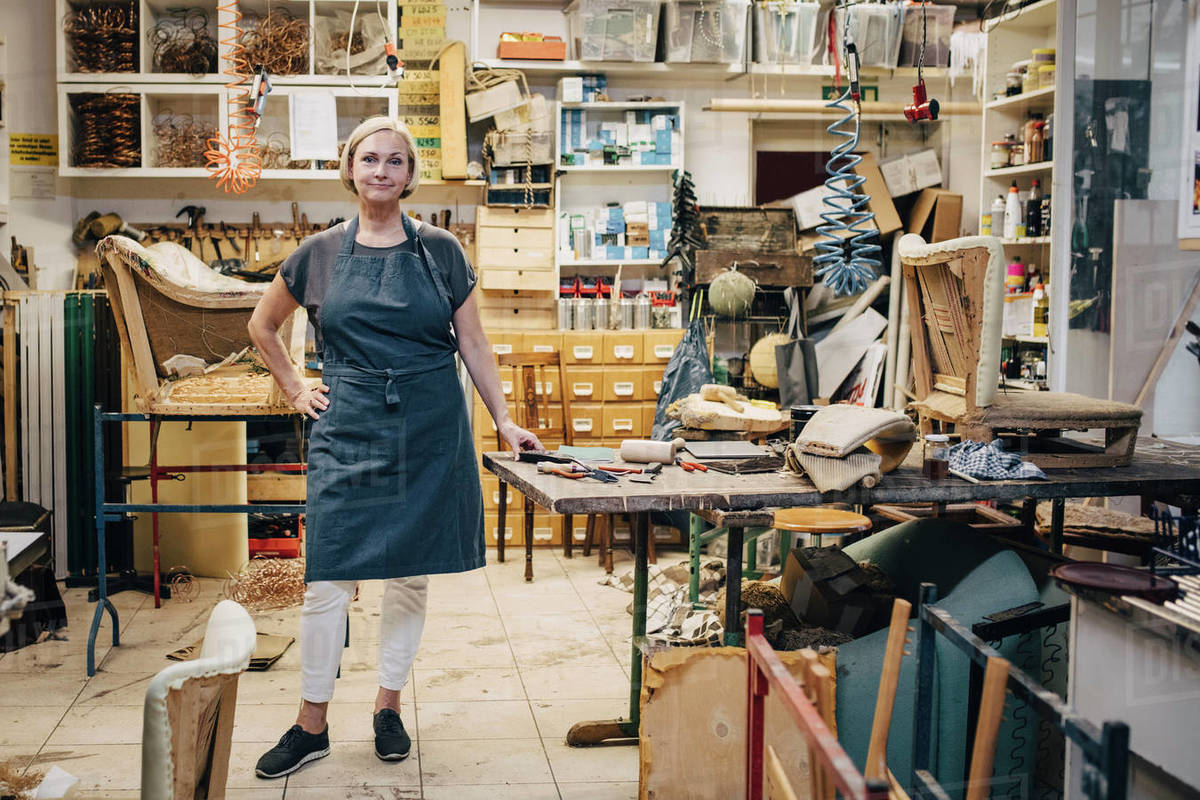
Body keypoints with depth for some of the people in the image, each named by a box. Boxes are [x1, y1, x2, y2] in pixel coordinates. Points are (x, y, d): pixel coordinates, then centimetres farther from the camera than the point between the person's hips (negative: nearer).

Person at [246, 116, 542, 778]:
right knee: (329, 579, -3)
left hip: (429, 433, 1)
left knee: (410, 575, 8)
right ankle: (312, 724, 10)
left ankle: (390, 704, 24)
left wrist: (506, 424, 3)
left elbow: (473, 346, 7)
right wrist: (296, 390, 12)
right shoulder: (319, 254, 4)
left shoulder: (440, 251, 4)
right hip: (348, 432, 0)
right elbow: (262, 327, 19)